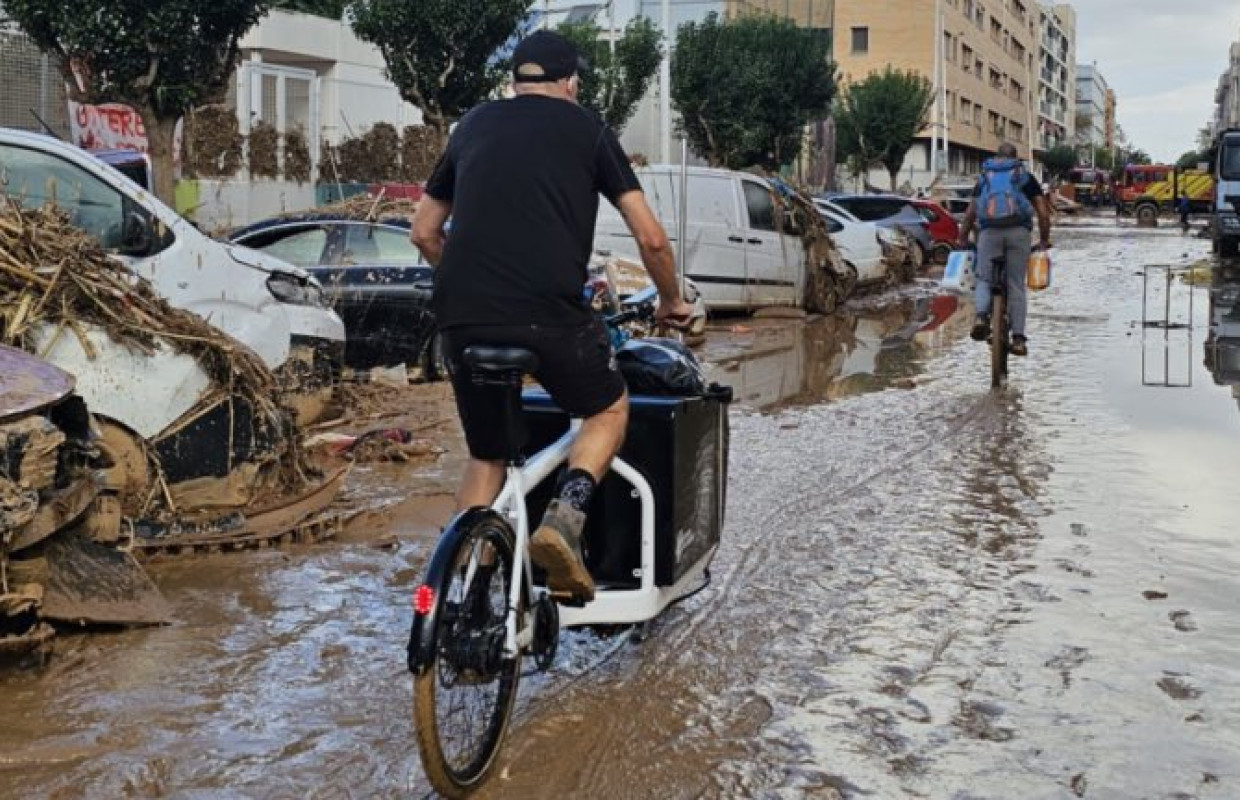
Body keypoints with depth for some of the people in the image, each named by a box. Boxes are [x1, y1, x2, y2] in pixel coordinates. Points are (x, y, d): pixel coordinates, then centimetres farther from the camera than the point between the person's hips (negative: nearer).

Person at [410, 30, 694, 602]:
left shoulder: (473, 126, 22)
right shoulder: (588, 129, 12)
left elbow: (424, 233, 26)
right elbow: (651, 238, 9)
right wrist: (671, 301, 26)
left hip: (461, 316, 4)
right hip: (550, 310, -4)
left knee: (485, 457, 22)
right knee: (609, 410, 22)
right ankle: (565, 516, -3)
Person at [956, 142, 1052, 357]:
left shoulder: (985, 178, 24)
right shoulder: (1026, 178, 20)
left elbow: (970, 214, 21)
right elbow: (1043, 213, 14)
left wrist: (962, 239, 29)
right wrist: (1044, 240, 24)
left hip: (989, 231, 0)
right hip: (1019, 231, 0)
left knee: (984, 279, 11)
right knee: (1016, 284, 6)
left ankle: (982, 316, -19)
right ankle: (1018, 338, 2)